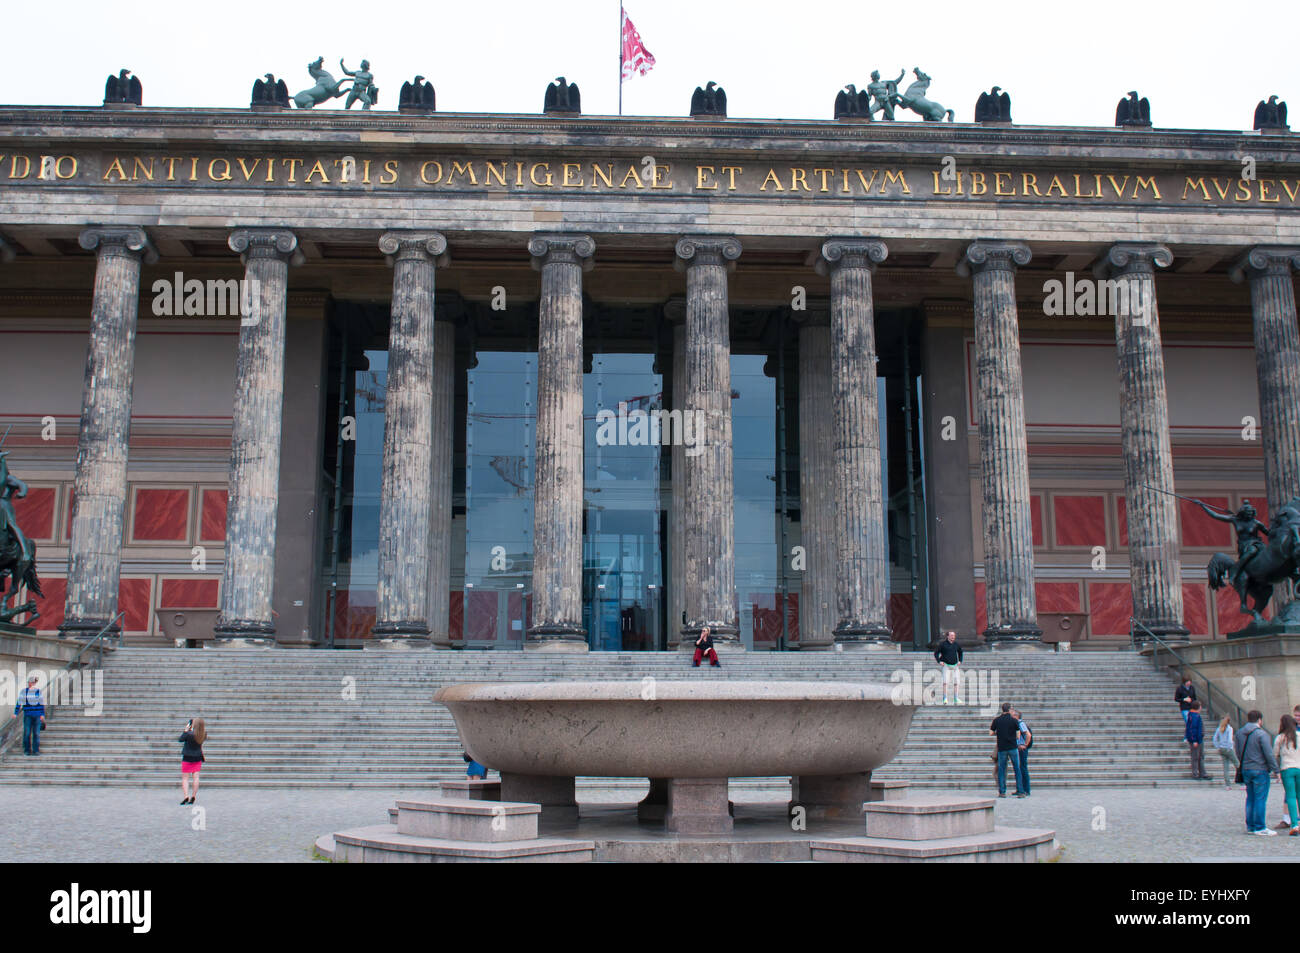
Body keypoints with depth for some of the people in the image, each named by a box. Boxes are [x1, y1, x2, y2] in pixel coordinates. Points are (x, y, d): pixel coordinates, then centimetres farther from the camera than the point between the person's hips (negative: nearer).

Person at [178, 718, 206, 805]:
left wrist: (186, 730, -7)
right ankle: (193, 796, 7)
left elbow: (180, 739, -8)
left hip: (187, 758, -4)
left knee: (185, 778, 3)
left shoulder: (189, 734, -23)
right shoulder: (204, 734, -9)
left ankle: (186, 796, -9)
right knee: (196, 777, 6)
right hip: (197, 758, 4)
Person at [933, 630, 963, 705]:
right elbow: (936, 653, 0)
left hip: (955, 665, 5)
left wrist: (960, 661, 15)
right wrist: (939, 661, -12)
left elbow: (960, 652, 26)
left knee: (957, 682, 0)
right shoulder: (943, 644, -5)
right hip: (946, 665, -5)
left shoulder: (956, 644, 7)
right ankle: (945, 698, -17)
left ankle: (956, 698, 9)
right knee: (946, 681, -18)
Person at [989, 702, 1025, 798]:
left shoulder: (996, 720, 1)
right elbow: (1018, 736, -2)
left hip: (1001, 748, 1)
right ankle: (1020, 791, 1)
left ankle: (1002, 792, 3)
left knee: (1001, 770, 7)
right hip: (1013, 747, -1)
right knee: (1017, 769, 4)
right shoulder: (1014, 720, -4)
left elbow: (991, 733, 4)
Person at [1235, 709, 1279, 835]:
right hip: (1260, 770, -7)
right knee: (1260, 799, -2)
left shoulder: (1239, 733, 8)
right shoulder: (1261, 734, -13)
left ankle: (1250, 826, 16)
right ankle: (1259, 827, -1)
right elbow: (1269, 754, -14)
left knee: (1250, 798, 13)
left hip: (1245, 769, 7)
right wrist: (1275, 769, -7)